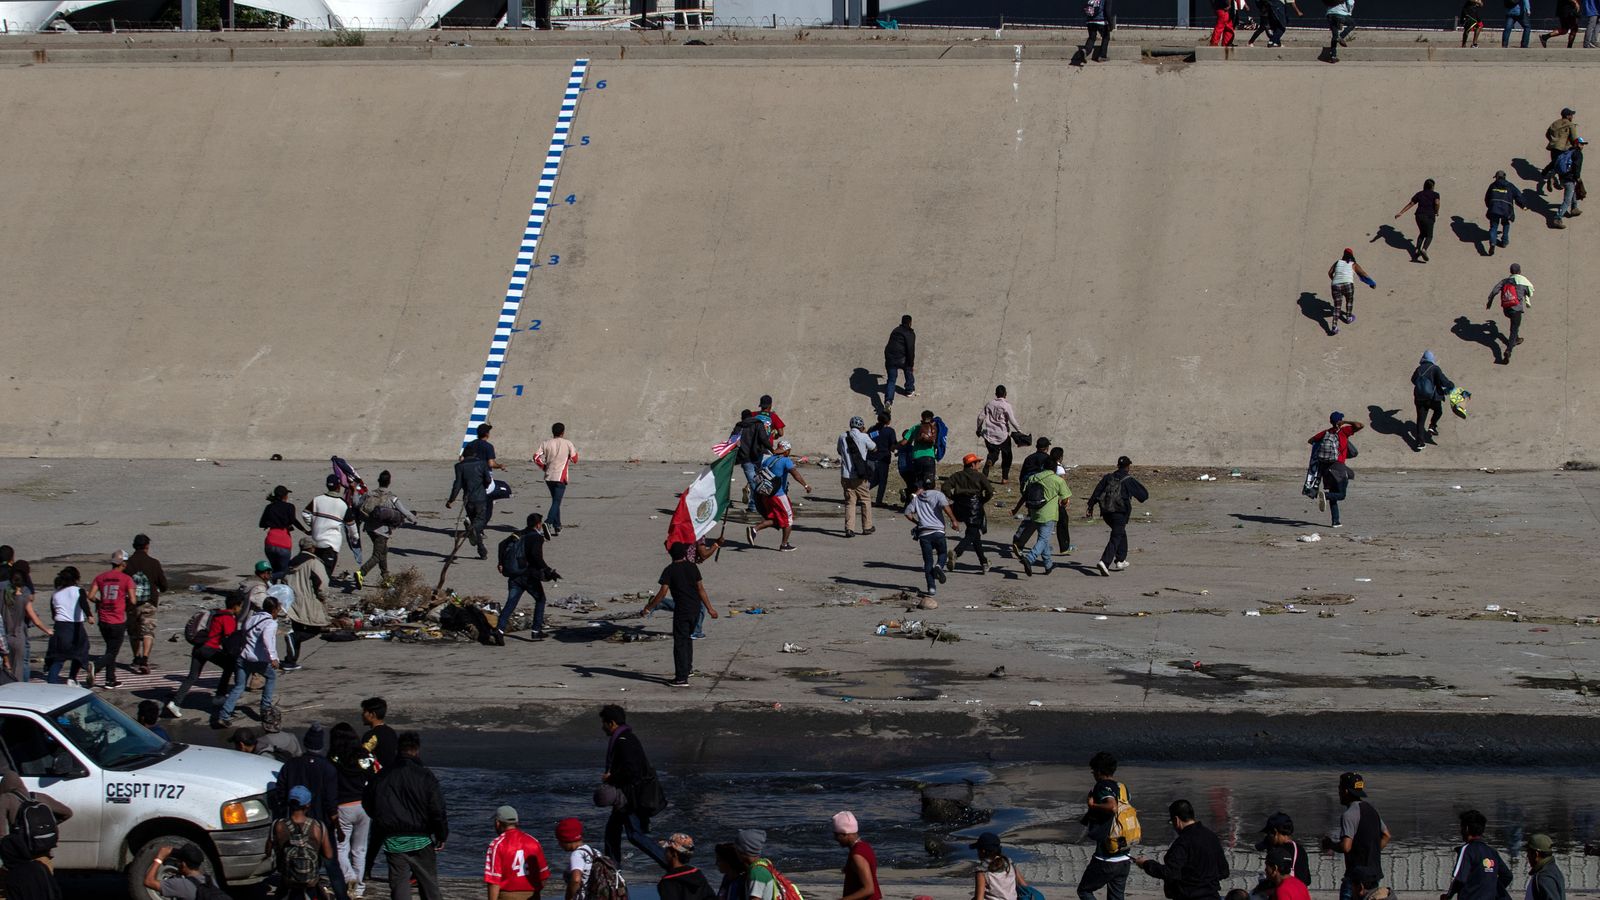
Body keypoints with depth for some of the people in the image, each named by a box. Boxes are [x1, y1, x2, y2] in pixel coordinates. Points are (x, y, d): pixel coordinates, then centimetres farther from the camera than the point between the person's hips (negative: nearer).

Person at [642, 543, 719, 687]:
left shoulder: (669, 571, -8)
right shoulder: (692, 567, 3)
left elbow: (663, 592, -12)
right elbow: (700, 588, 3)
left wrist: (649, 606, -2)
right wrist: (709, 608, 8)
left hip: (681, 610, -5)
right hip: (696, 608, 5)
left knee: (680, 643, -1)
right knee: (688, 639, 24)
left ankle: (681, 678, -5)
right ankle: (687, 668, 35)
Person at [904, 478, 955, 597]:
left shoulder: (916, 498, 14)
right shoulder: (938, 494, 6)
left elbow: (908, 513, 9)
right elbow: (945, 505, -14)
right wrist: (953, 520, -8)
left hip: (923, 533, 2)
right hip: (938, 531, -2)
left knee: (928, 561, 6)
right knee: (942, 552, 21)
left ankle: (931, 587, -3)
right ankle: (939, 565, -12)